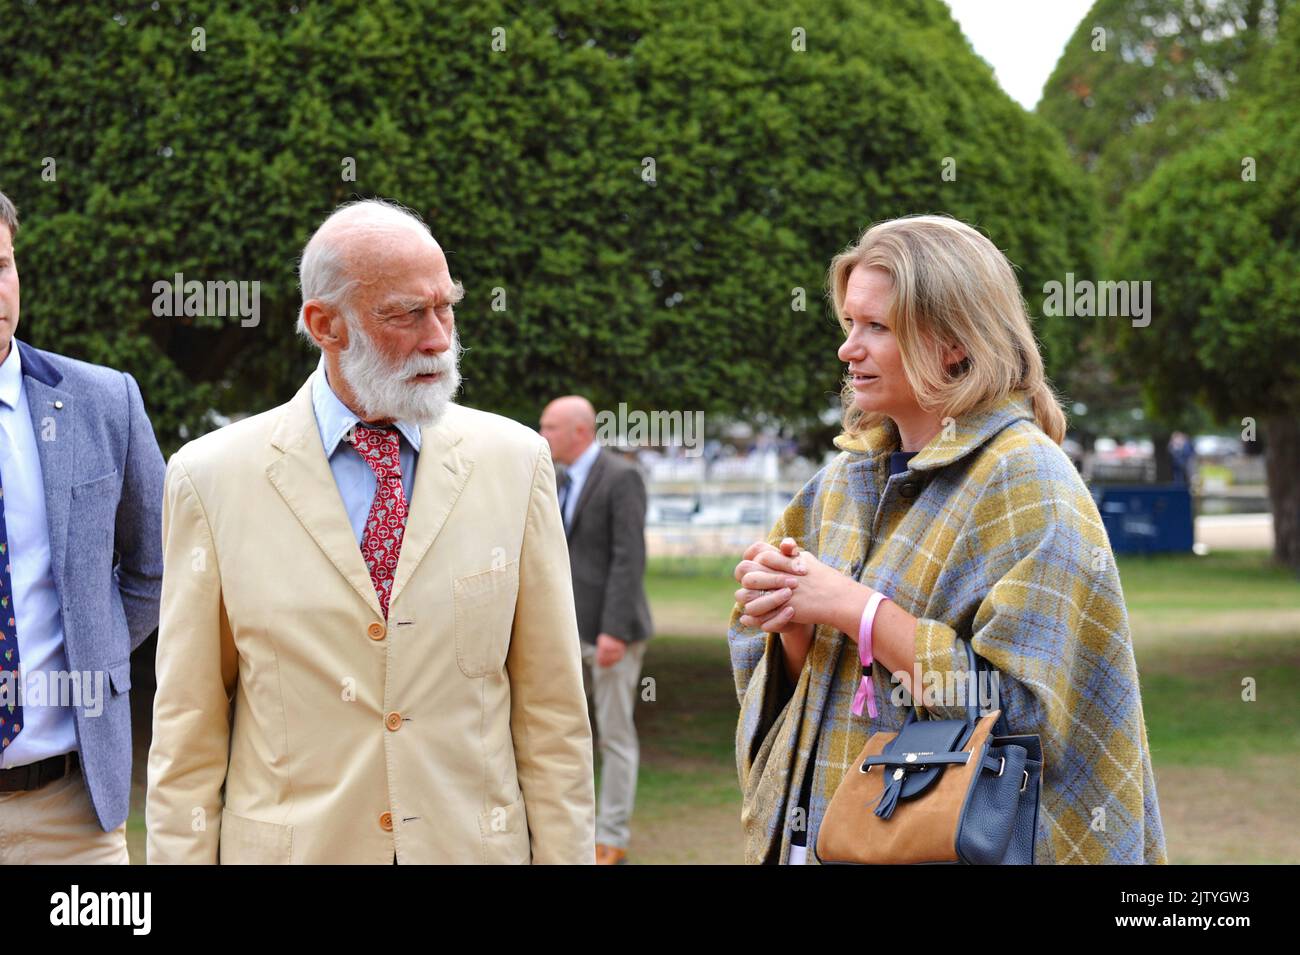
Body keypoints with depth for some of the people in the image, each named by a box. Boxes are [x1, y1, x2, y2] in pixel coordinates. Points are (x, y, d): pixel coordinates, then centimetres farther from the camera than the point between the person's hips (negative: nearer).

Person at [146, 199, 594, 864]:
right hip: (292, 843, -1)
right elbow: (188, 728, -2)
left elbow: (552, 708, 0)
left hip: (473, 843, 1)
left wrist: (563, 854, -3)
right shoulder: (212, 477, -4)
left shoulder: (515, 460, 0)